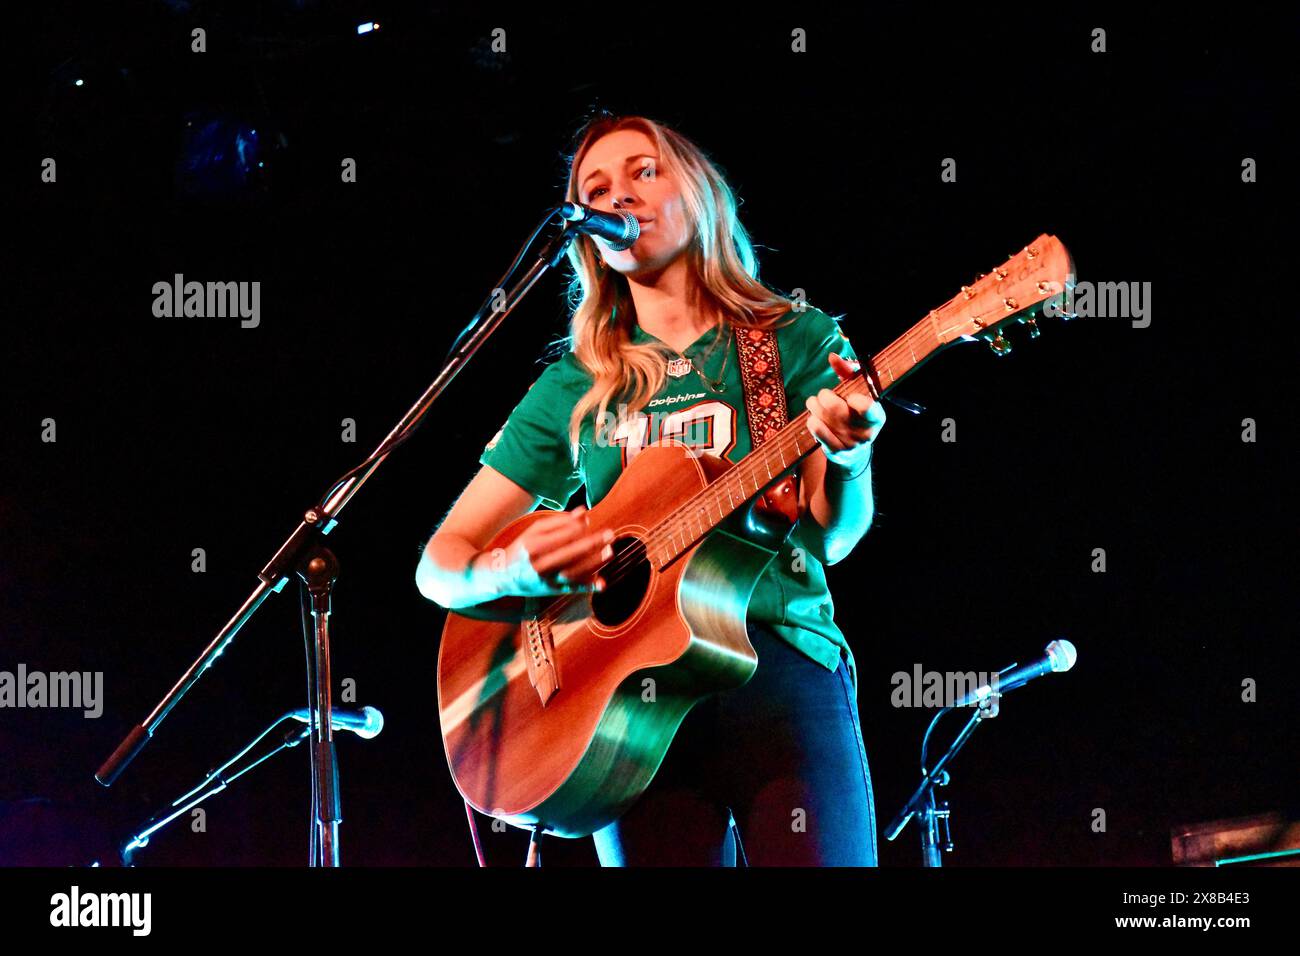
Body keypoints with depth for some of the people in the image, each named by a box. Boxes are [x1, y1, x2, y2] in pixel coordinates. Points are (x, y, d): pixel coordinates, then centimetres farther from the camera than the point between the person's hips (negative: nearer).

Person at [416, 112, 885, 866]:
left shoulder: (796, 342, 9)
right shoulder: (573, 391, 14)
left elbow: (832, 537, -2)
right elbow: (441, 566, 13)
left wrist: (846, 457, -25)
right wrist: (514, 571, -9)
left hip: (782, 668, -2)